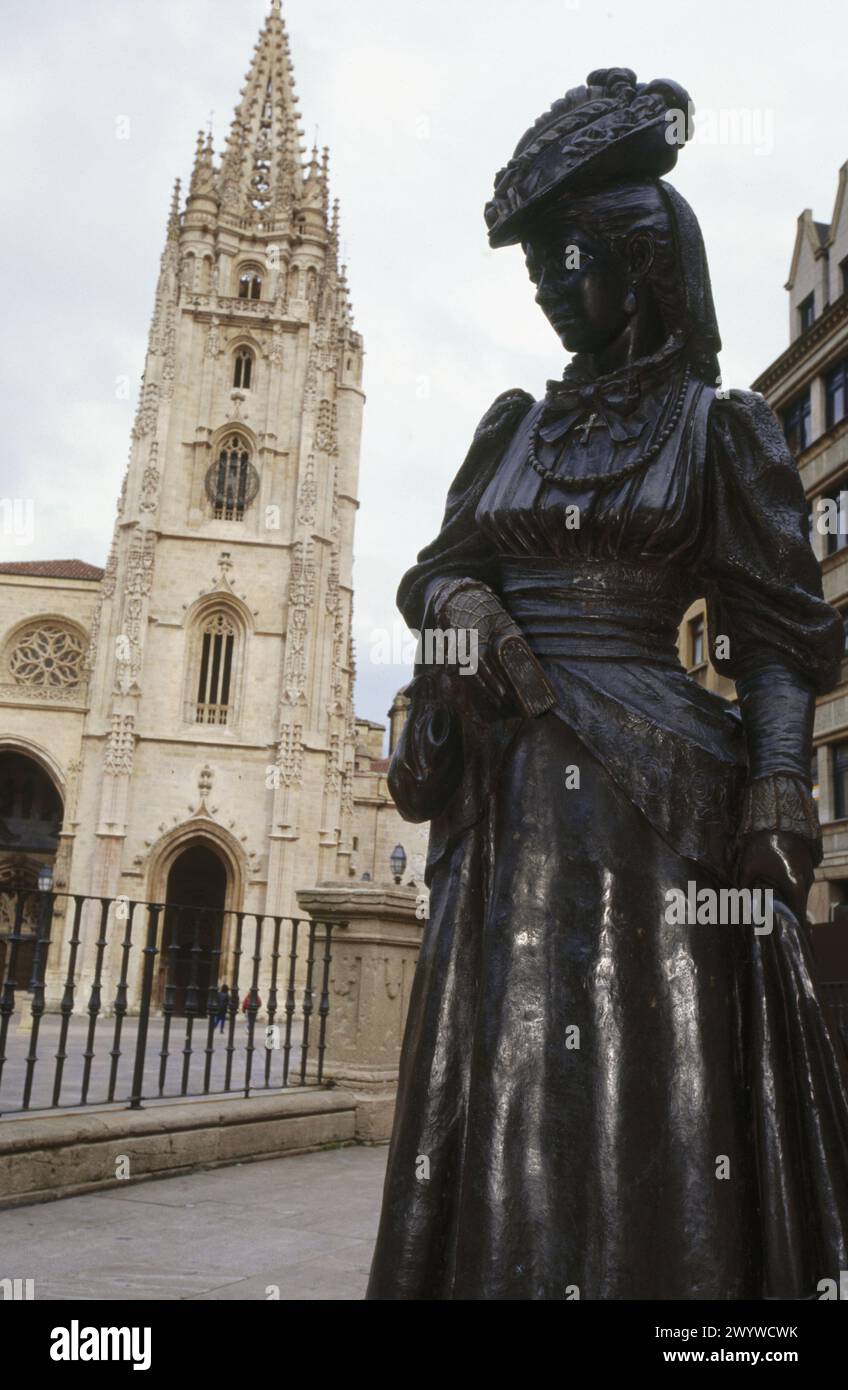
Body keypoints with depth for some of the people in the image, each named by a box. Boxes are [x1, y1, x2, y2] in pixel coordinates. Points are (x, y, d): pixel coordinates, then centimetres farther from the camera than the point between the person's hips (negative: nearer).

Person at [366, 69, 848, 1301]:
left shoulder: (718, 426, 5)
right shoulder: (514, 426, 17)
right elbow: (432, 572, 16)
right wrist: (463, 606, -8)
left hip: (647, 791, -4)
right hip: (510, 801, 4)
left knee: (644, 1101, -3)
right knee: (506, 1096, 6)